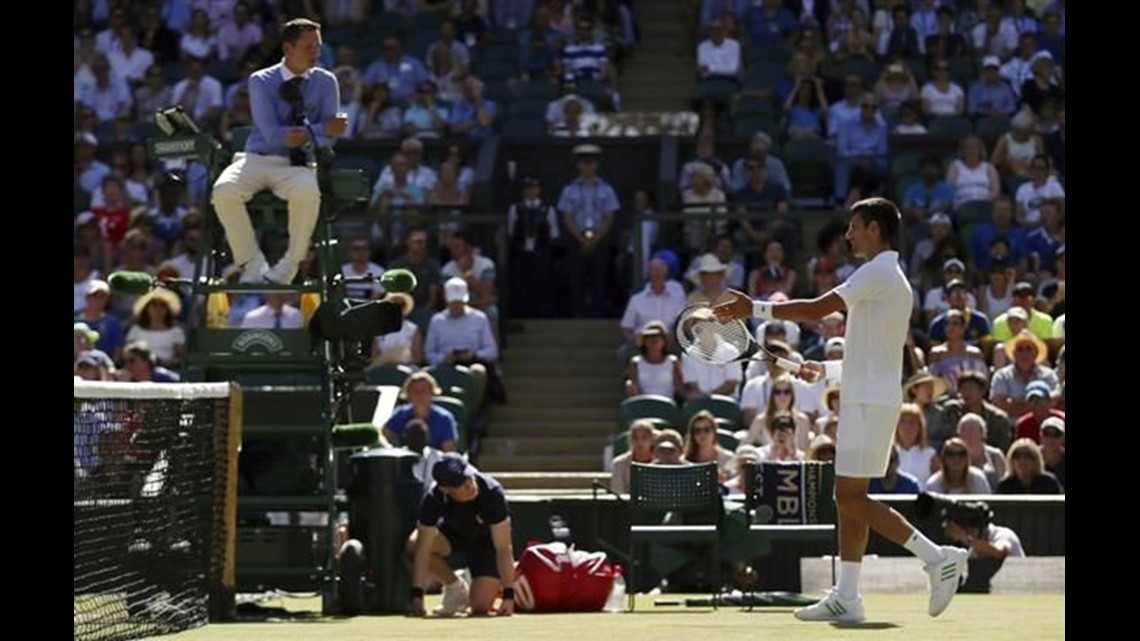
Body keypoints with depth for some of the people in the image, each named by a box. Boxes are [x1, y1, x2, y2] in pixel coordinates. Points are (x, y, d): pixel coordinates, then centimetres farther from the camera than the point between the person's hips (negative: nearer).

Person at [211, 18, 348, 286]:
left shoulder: (325, 82, 6)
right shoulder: (261, 81, 0)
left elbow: (328, 137, 1)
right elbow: (271, 133, -12)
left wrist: (304, 136, -21)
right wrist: (323, 130, -21)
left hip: (298, 164, 0)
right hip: (258, 160, 0)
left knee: (307, 192, -37)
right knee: (224, 190, -32)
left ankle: (290, 264, -18)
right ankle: (252, 263, -17)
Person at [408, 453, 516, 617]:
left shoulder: (492, 493, -36)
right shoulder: (433, 498, -31)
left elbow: (503, 549, -32)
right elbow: (422, 548, -30)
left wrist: (508, 595, -33)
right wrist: (417, 595, -36)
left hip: (486, 540, -3)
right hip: (453, 532, 3)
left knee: (480, 607, -17)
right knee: (414, 545, -28)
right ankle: (455, 587, -2)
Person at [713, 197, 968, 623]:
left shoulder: (879, 273, -11)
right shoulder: (891, 279, 20)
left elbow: (815, 310, -20)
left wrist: (755, 309, -15)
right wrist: (827, 369, 22)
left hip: (870, 402, -10)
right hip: (866, 399, 10)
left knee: (850, 496, -12)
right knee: (849, 497, 7)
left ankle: (939, 558, -12)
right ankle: (846, 597, 6)